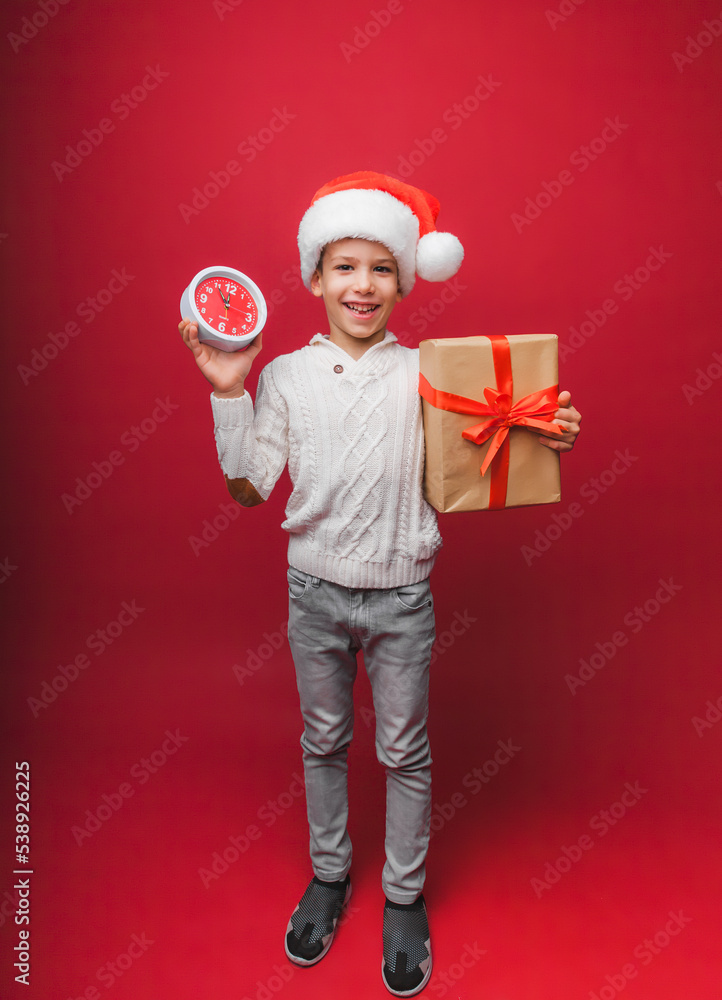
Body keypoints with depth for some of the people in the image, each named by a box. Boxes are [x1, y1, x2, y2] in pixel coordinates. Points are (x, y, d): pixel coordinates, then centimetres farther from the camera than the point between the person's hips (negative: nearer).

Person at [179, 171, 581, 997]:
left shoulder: (425, 373, -6)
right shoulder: (286, 375, -3)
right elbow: (249, 488, -4)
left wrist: (546, 442, -23)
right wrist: (228, 394, -11)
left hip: (402, 596, -1)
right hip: (316, 592, 2)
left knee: (405, 752, 14)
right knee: (323, 741, 19)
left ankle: (405, 897, 38)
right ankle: (329, 875, 44)